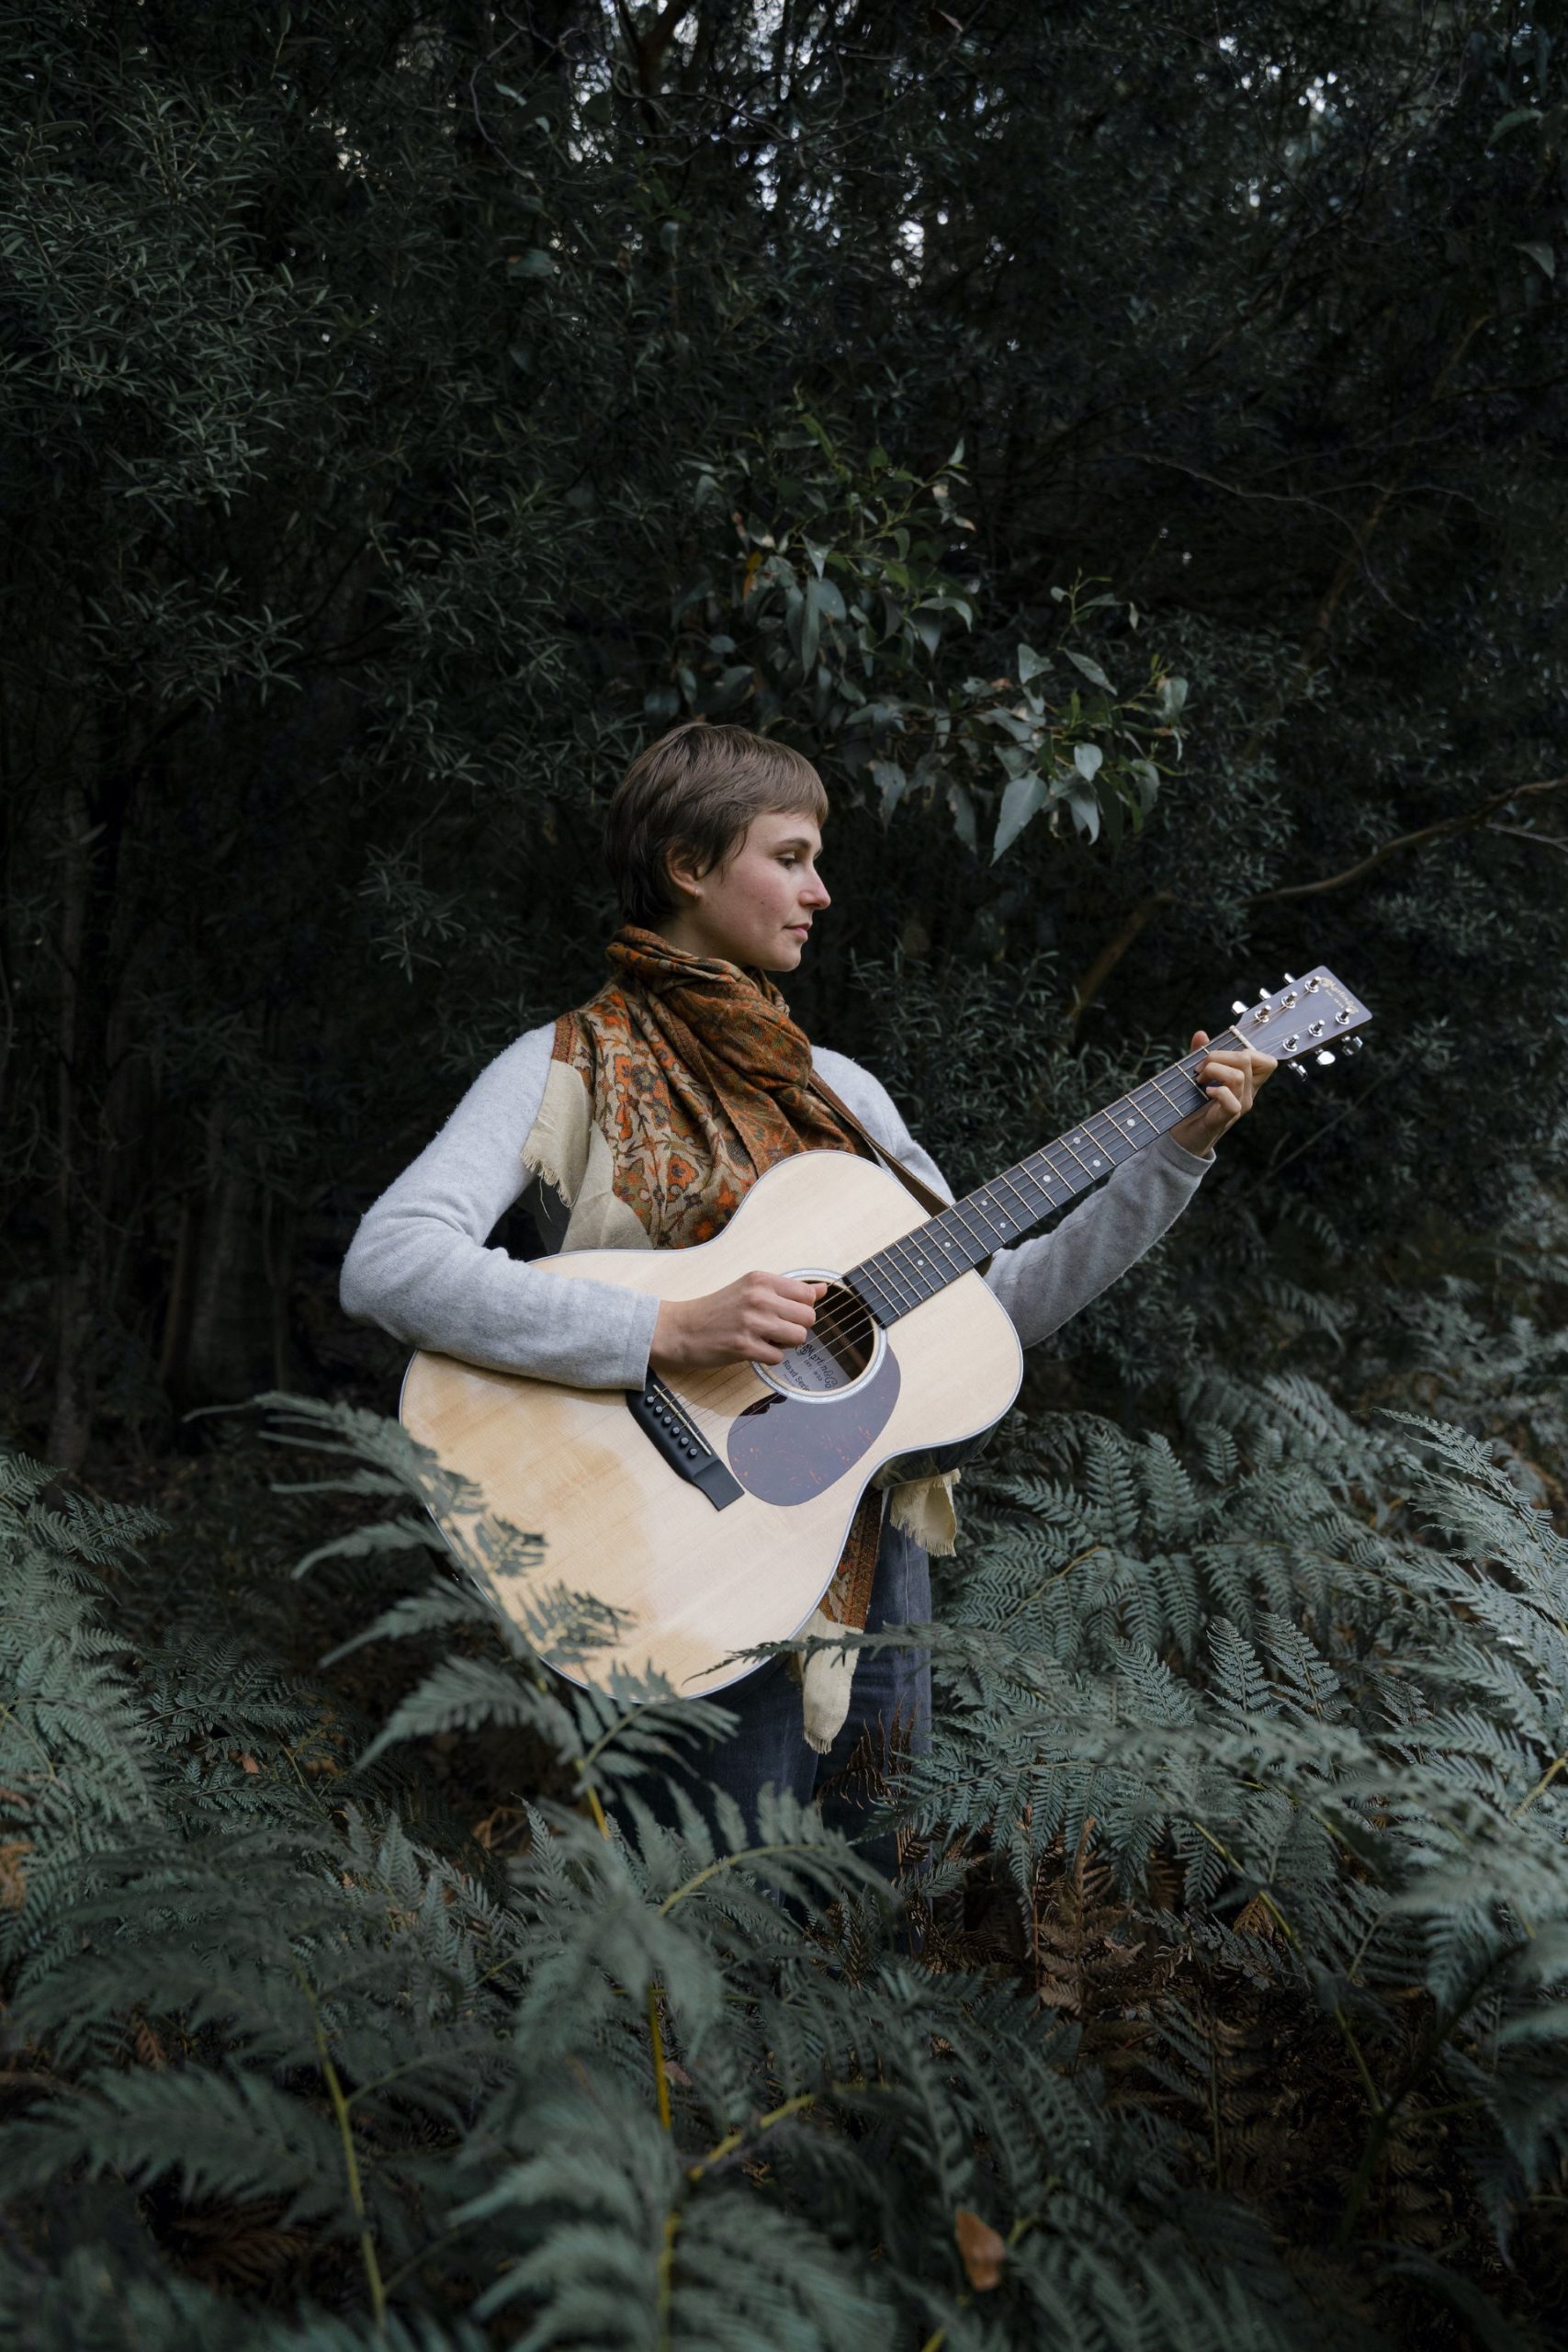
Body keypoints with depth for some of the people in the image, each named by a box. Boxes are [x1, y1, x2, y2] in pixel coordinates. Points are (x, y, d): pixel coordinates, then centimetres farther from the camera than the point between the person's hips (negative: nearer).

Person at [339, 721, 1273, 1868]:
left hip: (871, 1551, 6)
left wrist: (1179, 1152, 6)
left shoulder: (833, 1085, 13)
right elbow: (386, 1264, -22)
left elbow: (996, 1301, 12)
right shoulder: (569, 1068, -6)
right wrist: (672, 1330, -29)